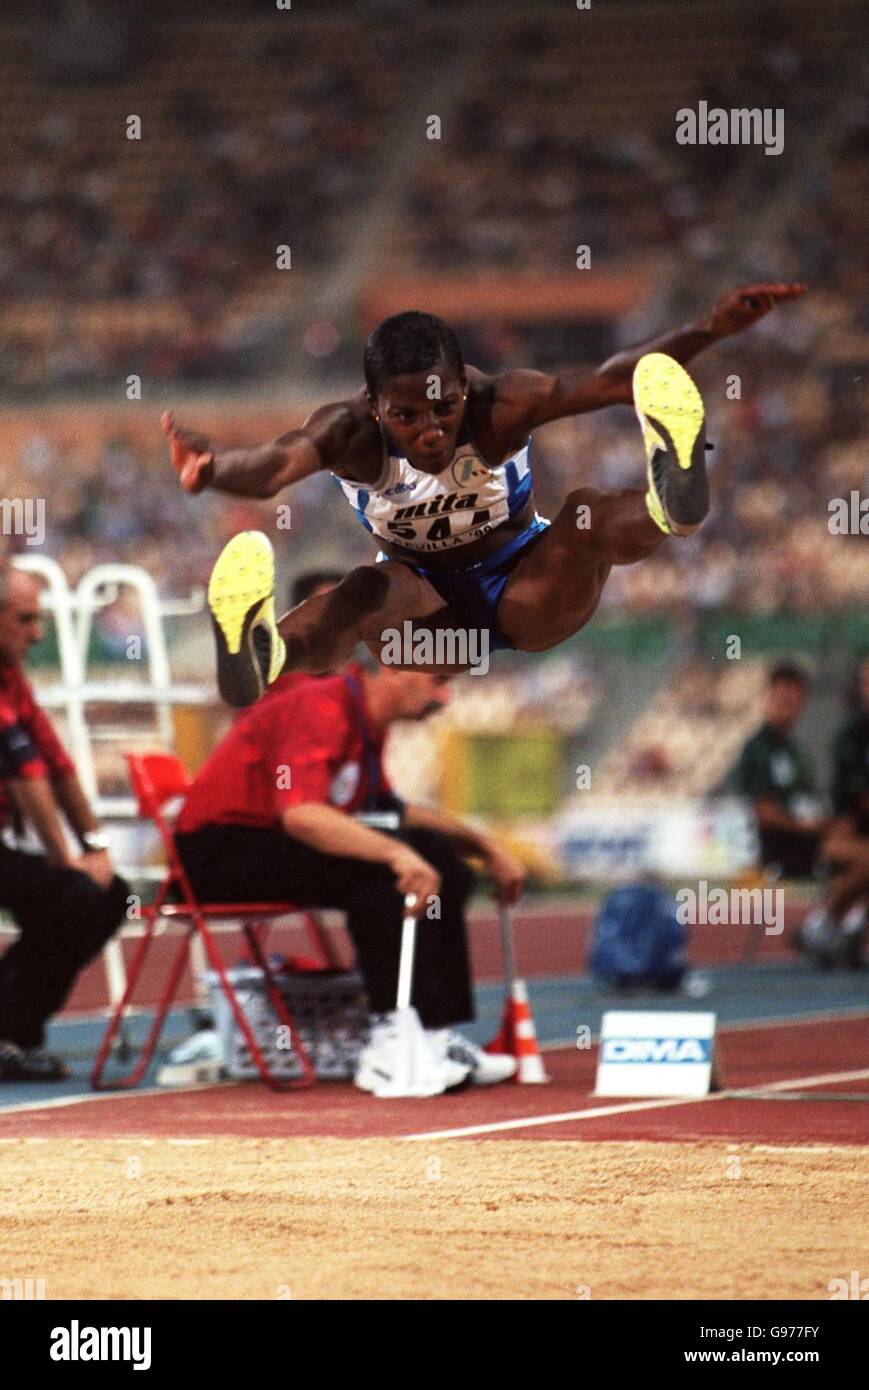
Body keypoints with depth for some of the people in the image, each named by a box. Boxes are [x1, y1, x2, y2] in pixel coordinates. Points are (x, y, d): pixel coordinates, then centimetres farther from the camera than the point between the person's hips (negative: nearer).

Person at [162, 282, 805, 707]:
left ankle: (670, 501, -69)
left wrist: (710, 331, -44)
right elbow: (277, 463, -45)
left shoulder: (499, 406, -22)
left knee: (585, 515, -32)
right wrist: (215, 469, -68)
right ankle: (265, 655, -71)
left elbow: (609, 381, -30)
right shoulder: (350, 432, -24)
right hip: (430, 604, 0)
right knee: (366, 593, -36)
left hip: (523, 590, 0)